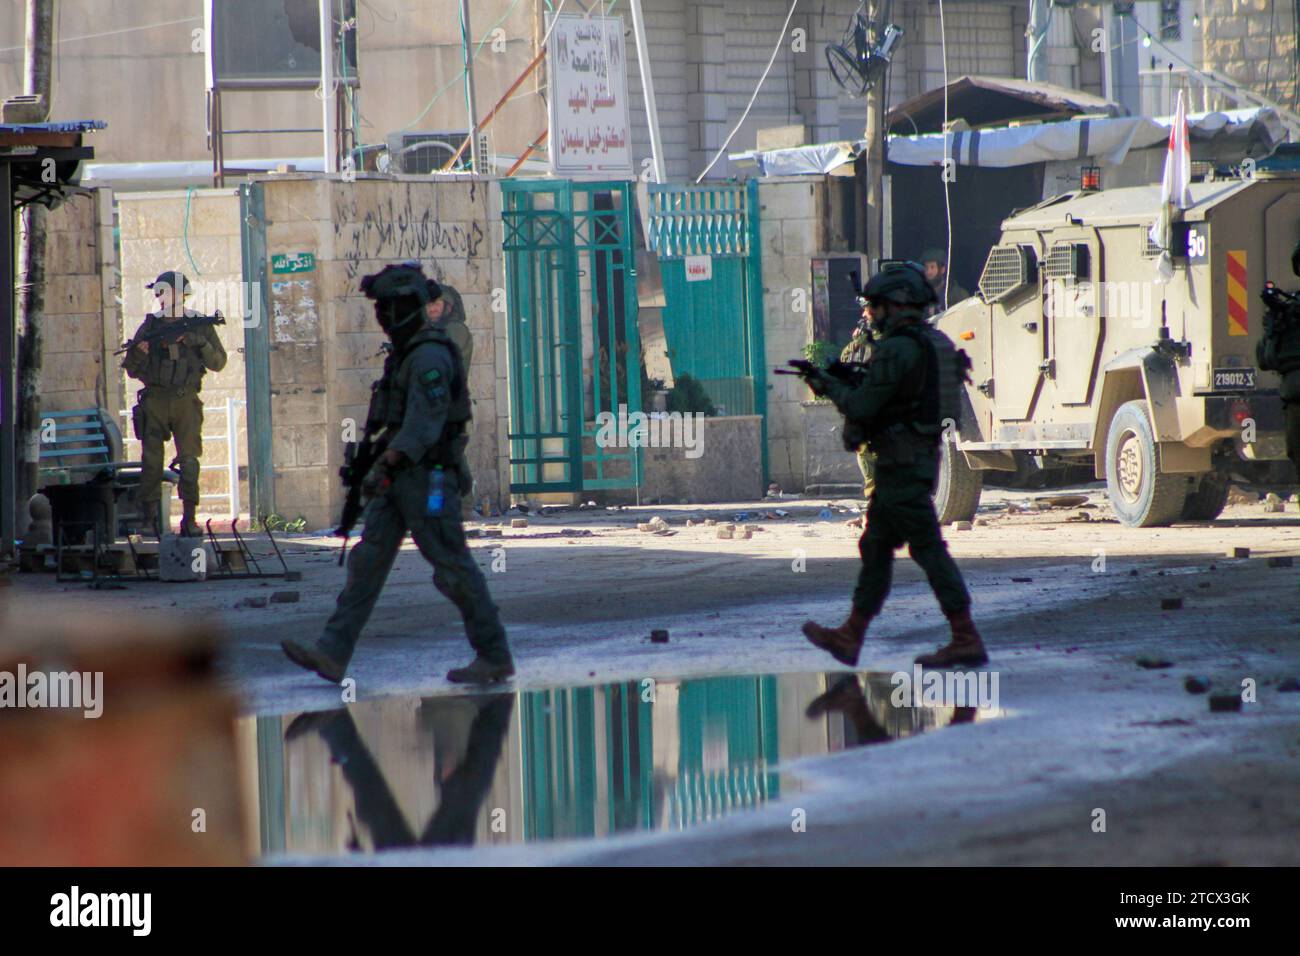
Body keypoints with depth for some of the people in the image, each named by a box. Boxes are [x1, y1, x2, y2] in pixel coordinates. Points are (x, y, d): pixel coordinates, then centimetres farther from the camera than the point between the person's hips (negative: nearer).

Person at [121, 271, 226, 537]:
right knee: (151, 460, -4)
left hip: (186, 402, -1)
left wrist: (199, 342, -11)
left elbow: (218, 363, 4)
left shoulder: (200, 325, 9)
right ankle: (149, 518, 0)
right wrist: (137, 352, -11)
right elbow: (132, 370, 11)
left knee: (189, 458, -8)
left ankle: (189, 518, -5)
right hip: (155, 402, 1)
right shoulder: (150, 326, 10)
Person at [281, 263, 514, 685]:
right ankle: (332, 654, -3)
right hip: (403, 478, 10)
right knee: (367, 561, 2)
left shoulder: (429, 357, -17)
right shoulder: (406, 353, 15)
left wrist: (387, 465, -29)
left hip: (427, 478, -10)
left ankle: (495, 657, 6)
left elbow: (423, 424, -25)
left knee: (454, 570, -3)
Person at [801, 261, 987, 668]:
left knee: (929, 549, -8)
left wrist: (830, 386, 2)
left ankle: (967, 641, -9)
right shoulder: (932, 342, 13)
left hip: (901, 465, -10)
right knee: (876, 547, 14)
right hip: (922, 457, 10)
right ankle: (849, 638, 20)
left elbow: (862, 408, -16)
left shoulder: (897, 348, -18)